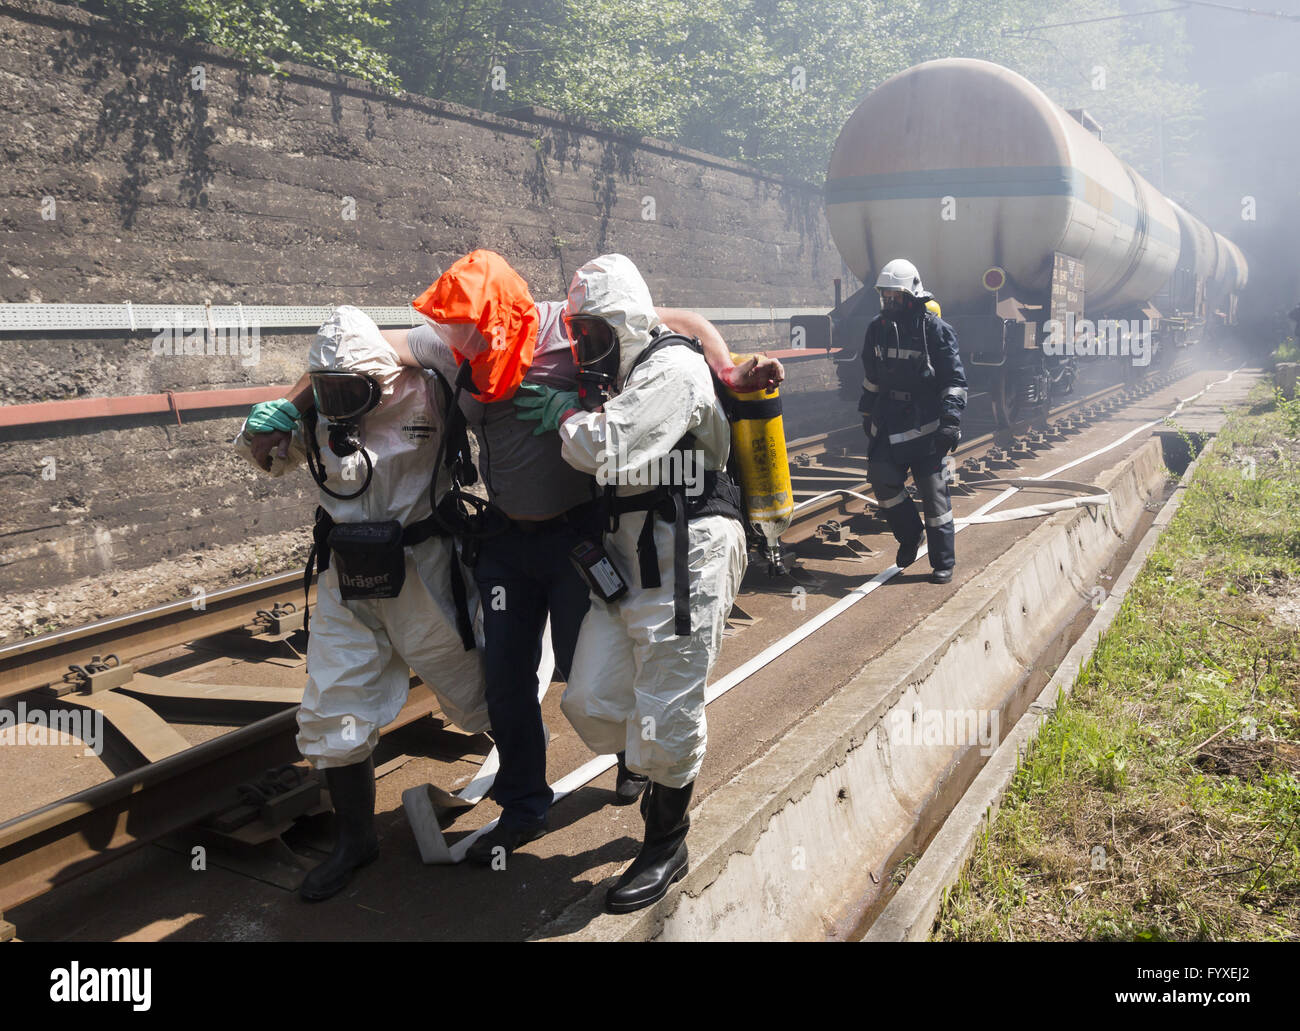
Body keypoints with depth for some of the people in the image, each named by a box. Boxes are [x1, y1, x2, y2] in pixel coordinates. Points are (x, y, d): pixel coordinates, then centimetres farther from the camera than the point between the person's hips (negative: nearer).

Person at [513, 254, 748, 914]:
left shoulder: (672, 371, -14)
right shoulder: (620, 378, 15)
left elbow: (606, 450, -25)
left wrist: (568, 415, -6)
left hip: (683, 563, -8)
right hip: (624, 556, 9)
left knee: (664, 717, 1)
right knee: (592, 702, 6)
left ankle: (666, 846, 21)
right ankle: (656, 774, 34)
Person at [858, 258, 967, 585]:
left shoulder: (935, 328, -9)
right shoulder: (877, 328, 7)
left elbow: (955, 380, -9)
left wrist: (950, 421, -16)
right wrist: (867, 413, 21)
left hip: (925, 424, -5)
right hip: (888, 422, 5)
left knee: (933, 492, 0)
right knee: (882, 478, -8)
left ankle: (943, 563, 11)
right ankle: (909, 536, 17)